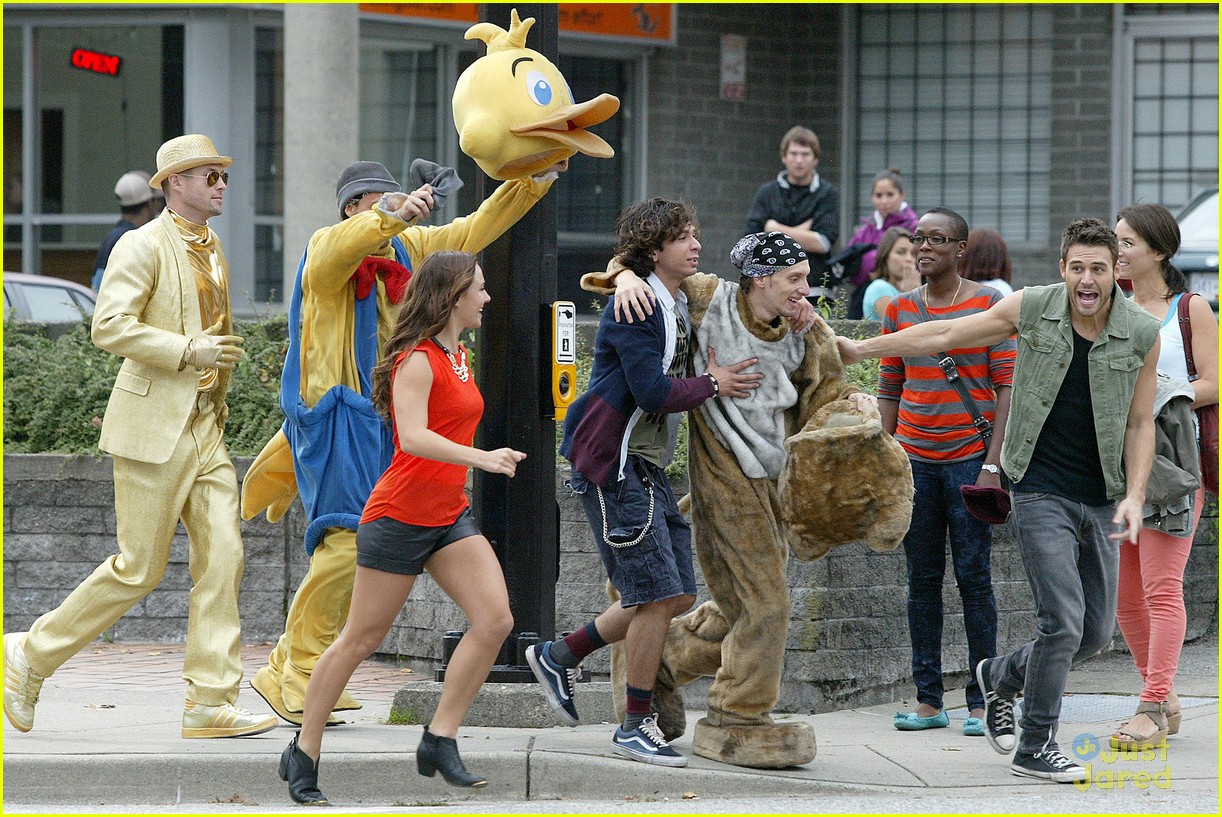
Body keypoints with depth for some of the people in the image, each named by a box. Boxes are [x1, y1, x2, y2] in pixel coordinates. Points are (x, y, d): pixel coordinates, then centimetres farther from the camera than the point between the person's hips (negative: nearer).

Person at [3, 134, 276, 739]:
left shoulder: (211, 248, 17)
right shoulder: (144, 246, -10)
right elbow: (109, 326, -20)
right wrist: (188, 352, -22)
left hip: (205, 427, 8)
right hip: (153, 427, -8)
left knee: (222, 559, -4)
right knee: (139, 569, -5)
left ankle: (210, 702, -5)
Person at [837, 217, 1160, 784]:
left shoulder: (1142, 334, -3)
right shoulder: (1032, 309, -6)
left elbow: (1139, 424, 4)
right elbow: (944, 335, 4)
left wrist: (1134, 496, -9)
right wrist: (863, 349, 8)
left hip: (1101, 502, 3)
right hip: (1042, 493, -3)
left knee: (1096, 634, 7)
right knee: (1064, 622, -13)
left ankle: (1001, 677, 33)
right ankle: (1034, 747, 0)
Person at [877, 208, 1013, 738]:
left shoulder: (989, 305, -2)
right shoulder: (900, 310, 10)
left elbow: (1006, 386, -5)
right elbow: (889, 391, 14)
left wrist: (993, 464, -11)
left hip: (969, 456, -4)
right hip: (914, 459, 4)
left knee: (973, 577, -4)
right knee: (922, 580, 4)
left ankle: (981, 701, -1)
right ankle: (928, 700, 6)